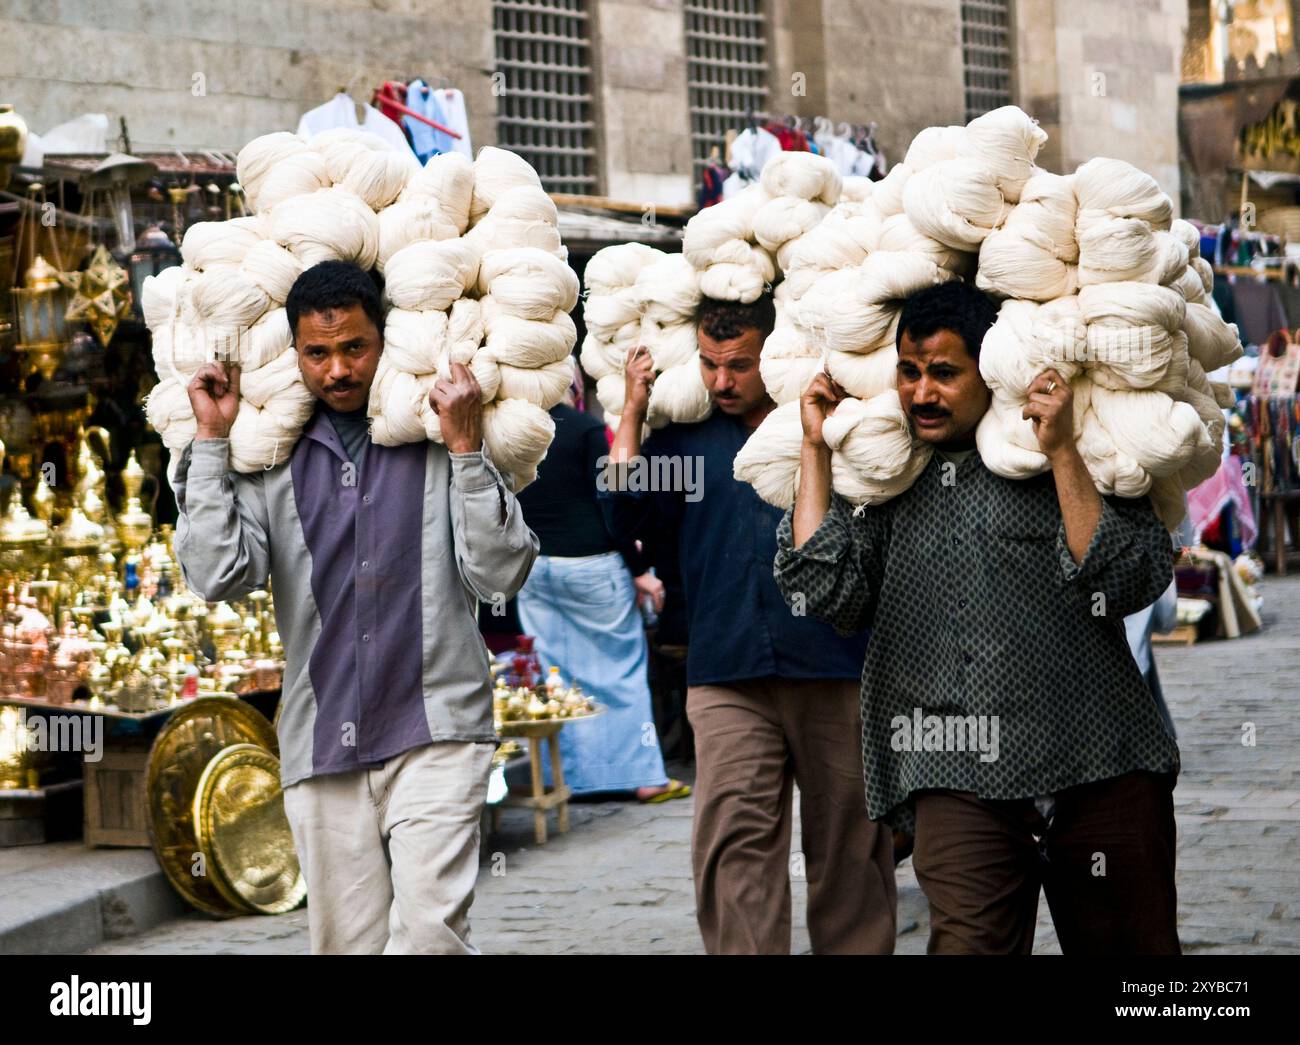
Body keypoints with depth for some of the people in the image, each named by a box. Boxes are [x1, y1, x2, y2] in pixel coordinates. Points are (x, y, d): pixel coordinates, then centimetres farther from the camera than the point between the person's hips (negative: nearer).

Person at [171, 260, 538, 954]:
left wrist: (466, 450, -13)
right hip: (321, 745, 3)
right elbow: (217, 577, -5)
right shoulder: (270, 460, 9)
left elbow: (501, 575, -4)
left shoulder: (440, 444, 5)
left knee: (429, 931, -19)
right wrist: (211, 442, -3)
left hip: (434, 732, -2)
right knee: (347, 942, 5)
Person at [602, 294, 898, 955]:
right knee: (732, 844, -10)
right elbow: (628, 516, 4)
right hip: (728, 675, 1)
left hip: (835, 671, -1)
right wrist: (632, 414, 2)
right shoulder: (685, 436, 13)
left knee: (848, 847, 5)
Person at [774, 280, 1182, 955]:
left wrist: (1062, 454, -11)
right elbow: (827, 593, 2)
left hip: (1101, 770, -1)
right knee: (968, 941, -18)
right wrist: (816, 448, 6)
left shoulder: (1073, 463, 7)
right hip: (959, 781, 1)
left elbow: (1121, 585, -5)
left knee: (1130, 945, 7)